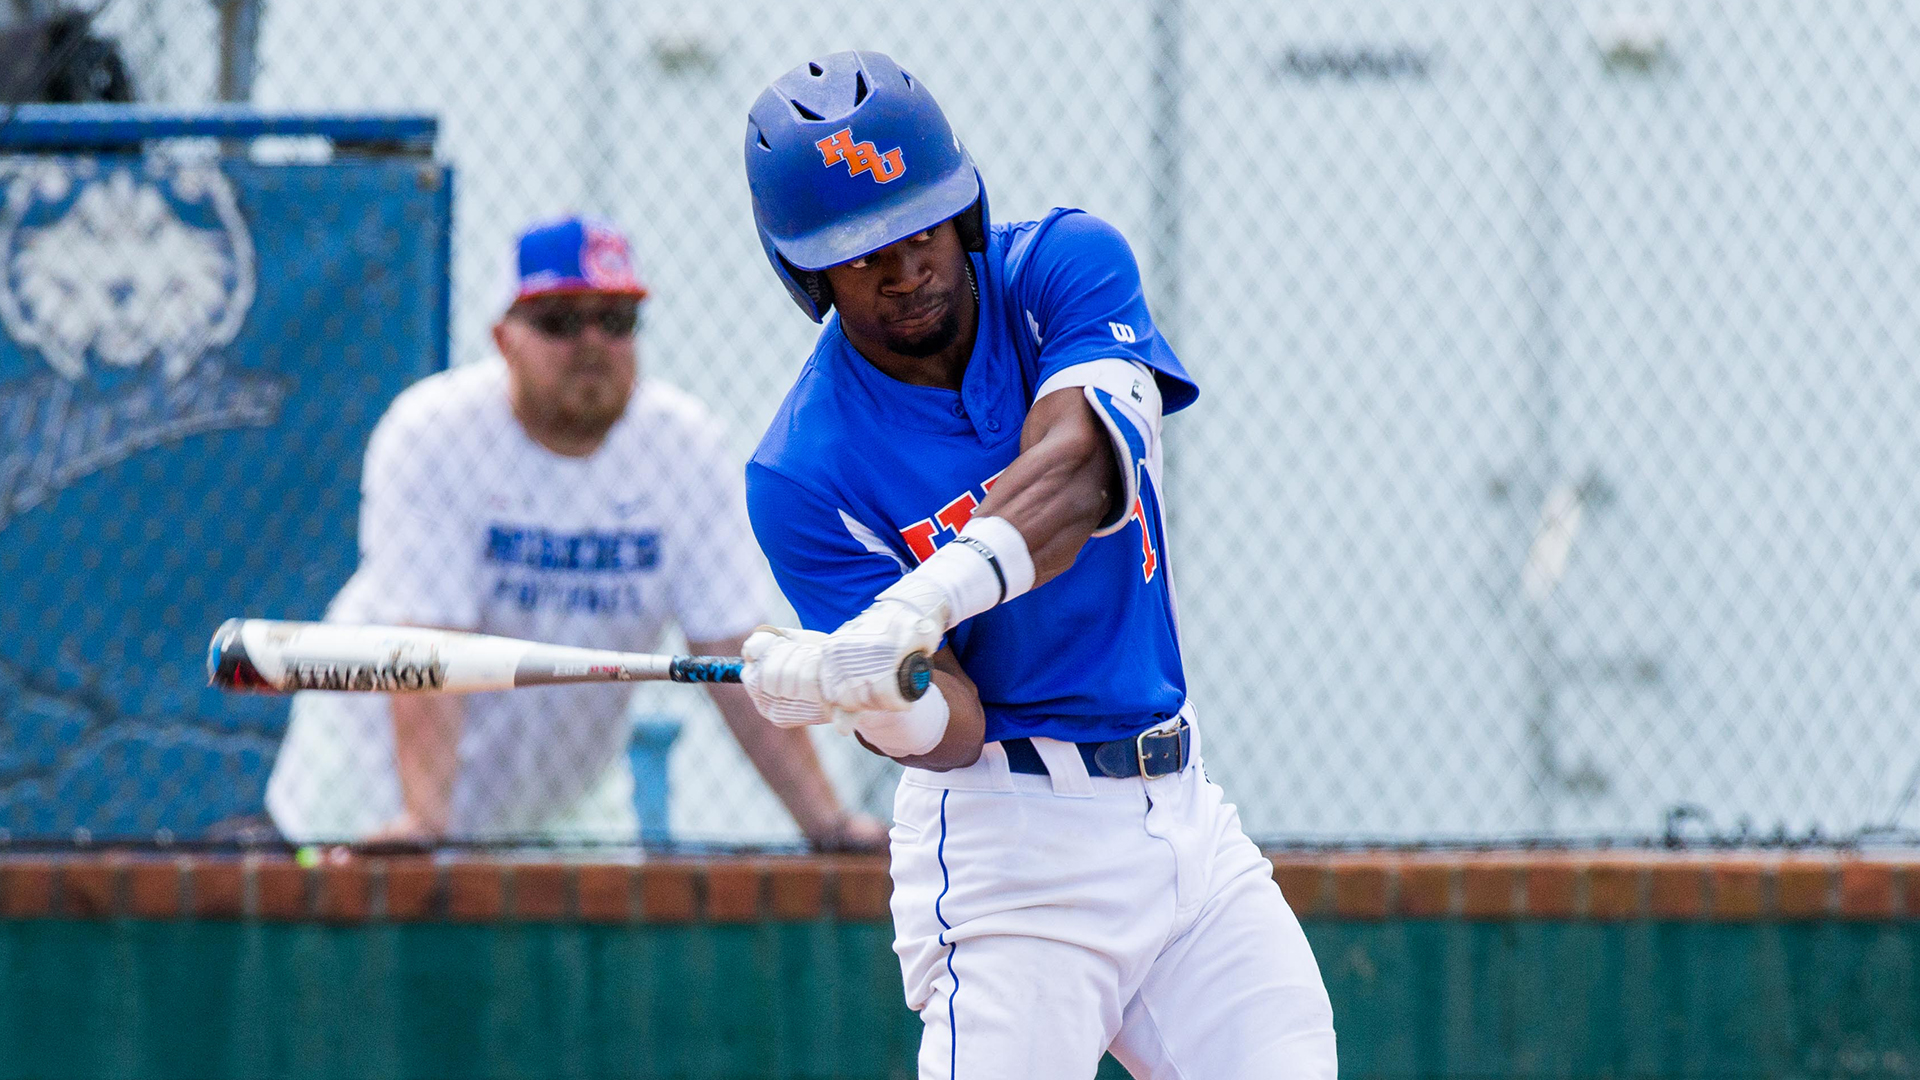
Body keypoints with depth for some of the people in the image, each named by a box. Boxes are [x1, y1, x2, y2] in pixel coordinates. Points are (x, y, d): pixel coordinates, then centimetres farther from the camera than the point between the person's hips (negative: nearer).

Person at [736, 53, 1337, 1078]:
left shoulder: (1067, 266, -4)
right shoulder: (808, 474, -12)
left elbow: (1076, 470, -24)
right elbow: (955, 731, -16)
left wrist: (929, 598, -42)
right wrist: (882, 699, -41)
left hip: (1181, 807, 4)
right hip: (1010, 831, -4)